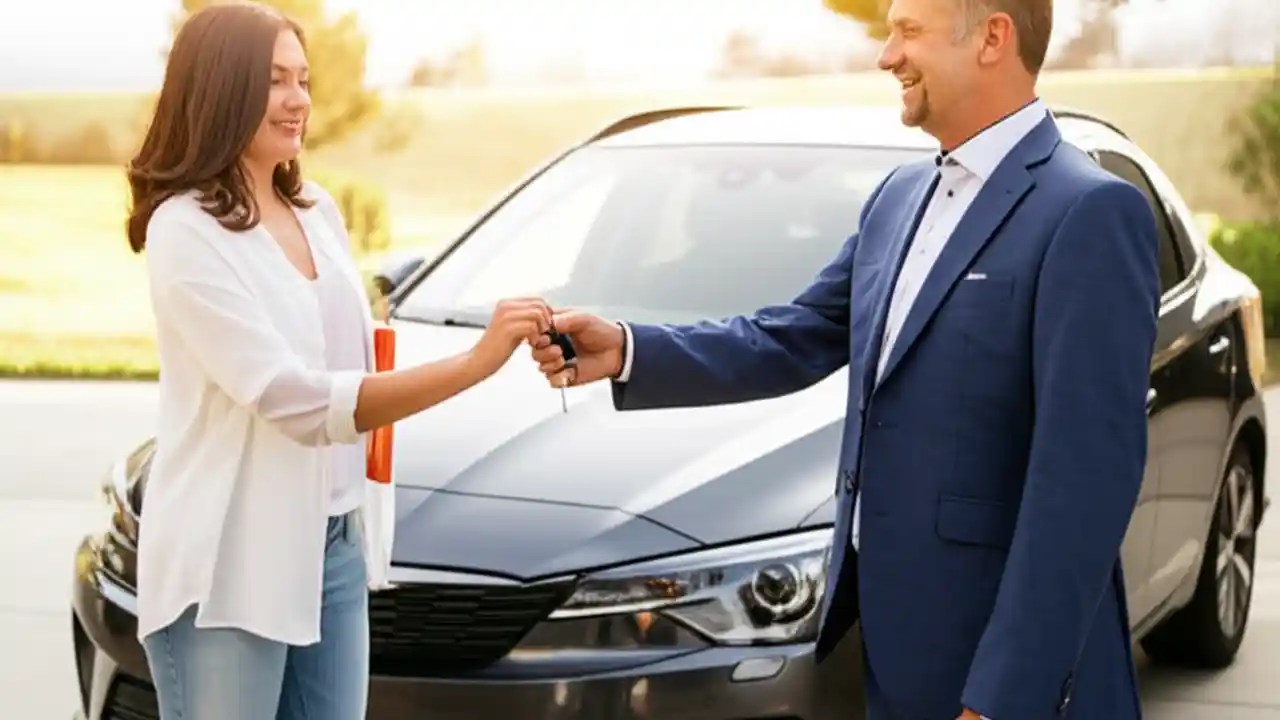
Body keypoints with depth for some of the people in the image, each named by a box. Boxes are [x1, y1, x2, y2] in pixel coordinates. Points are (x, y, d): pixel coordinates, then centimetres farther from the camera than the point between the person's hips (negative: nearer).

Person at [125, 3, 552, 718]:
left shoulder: (316, 208, 8)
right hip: (230, 564, -7)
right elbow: (295, 400, -24)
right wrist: (475, 362, -30)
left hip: (335, 545, 7)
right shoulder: (186, 231, -15)